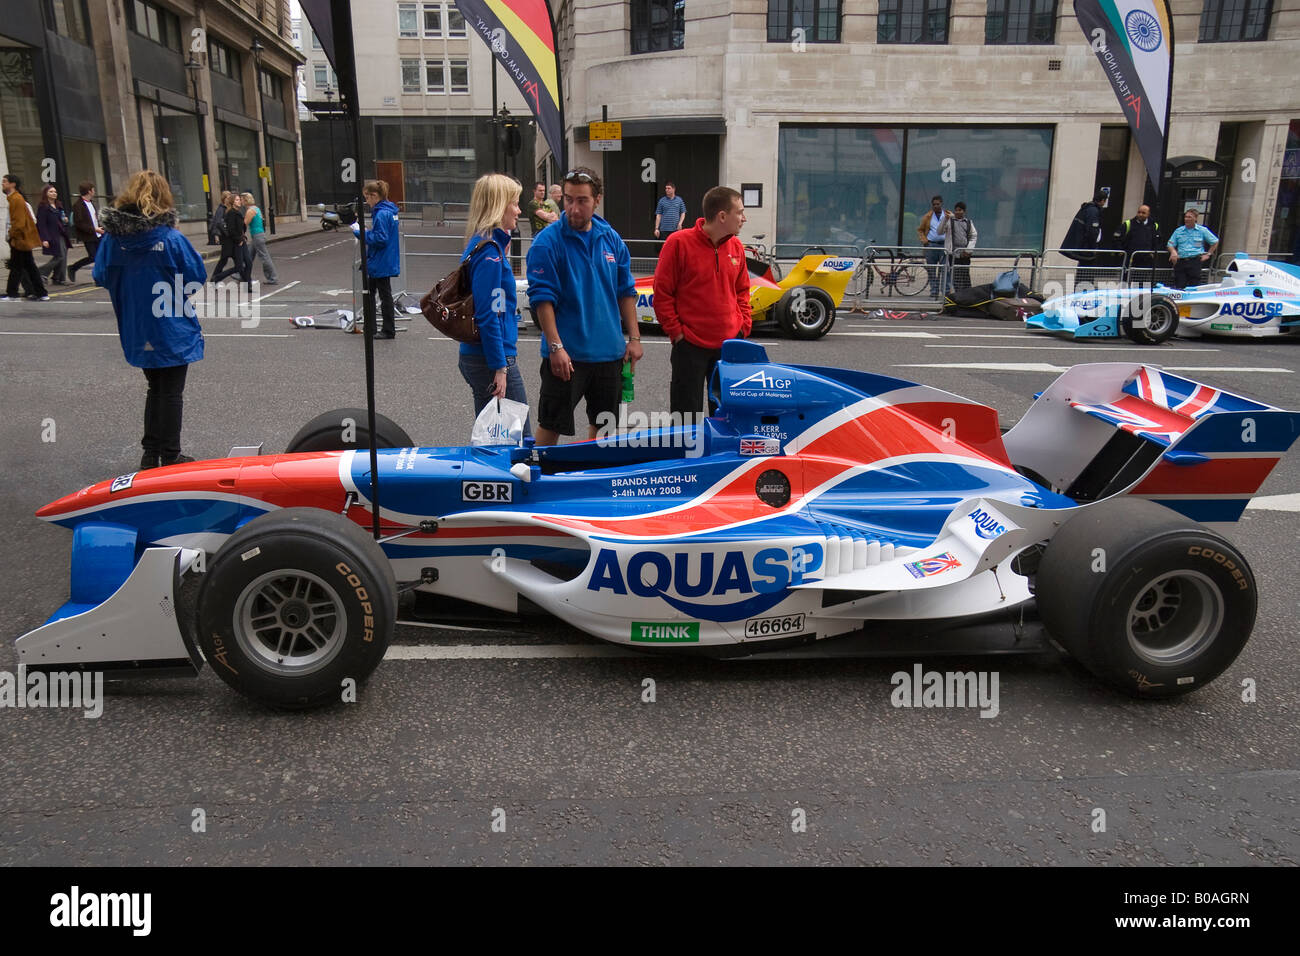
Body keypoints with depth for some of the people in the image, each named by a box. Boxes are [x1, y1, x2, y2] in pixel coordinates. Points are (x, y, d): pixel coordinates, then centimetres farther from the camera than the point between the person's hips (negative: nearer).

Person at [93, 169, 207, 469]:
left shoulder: (112, 237, -4)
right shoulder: (171, 238, -16)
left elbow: (101, 277, 3)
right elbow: (197, 275, -10)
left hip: (137, 332, 4)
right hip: (172, 332, -4)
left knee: (155, 389, 20)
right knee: (171, 393, 8)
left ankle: (151, 454, 23)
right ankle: (170, 457, 13)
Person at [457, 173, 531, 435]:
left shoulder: (480, 244, 14)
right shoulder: (490, 251, -16)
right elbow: (488, 315, -20)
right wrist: (500, 368, -20)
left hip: (474, 356, 10)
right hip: (489, 361, -10)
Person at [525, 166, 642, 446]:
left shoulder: (612, 239, 6)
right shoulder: (547, 242, -9)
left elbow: (626, 292, 11)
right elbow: (542, 299, -13)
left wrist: (634, 338, 5)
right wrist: (555, 346, -20)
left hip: (609, 351, 5)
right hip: (566, 354, -5)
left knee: (603, 423, 16)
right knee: (551, 425, 2)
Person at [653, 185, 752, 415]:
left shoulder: (737, 247, 6)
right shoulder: (679, 243, -11)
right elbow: (662, 293, -8)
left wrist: (744, 324, 5)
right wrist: (676, 331, -10)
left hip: (730, 344, 5)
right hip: (690, 345, -5)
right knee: (687, 409, 3)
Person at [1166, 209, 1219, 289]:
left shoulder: (1202, 230, 9)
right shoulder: (1178, 231, 13)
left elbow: (1215, 242, 17)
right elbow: (1170, 244, 13)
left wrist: (1208, 254, 10)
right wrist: (1173, 251, -9)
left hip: (1195, 261, -2)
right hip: (1180, 261, 2)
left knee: (1194, 285, -8)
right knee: (1179, 286, -4)